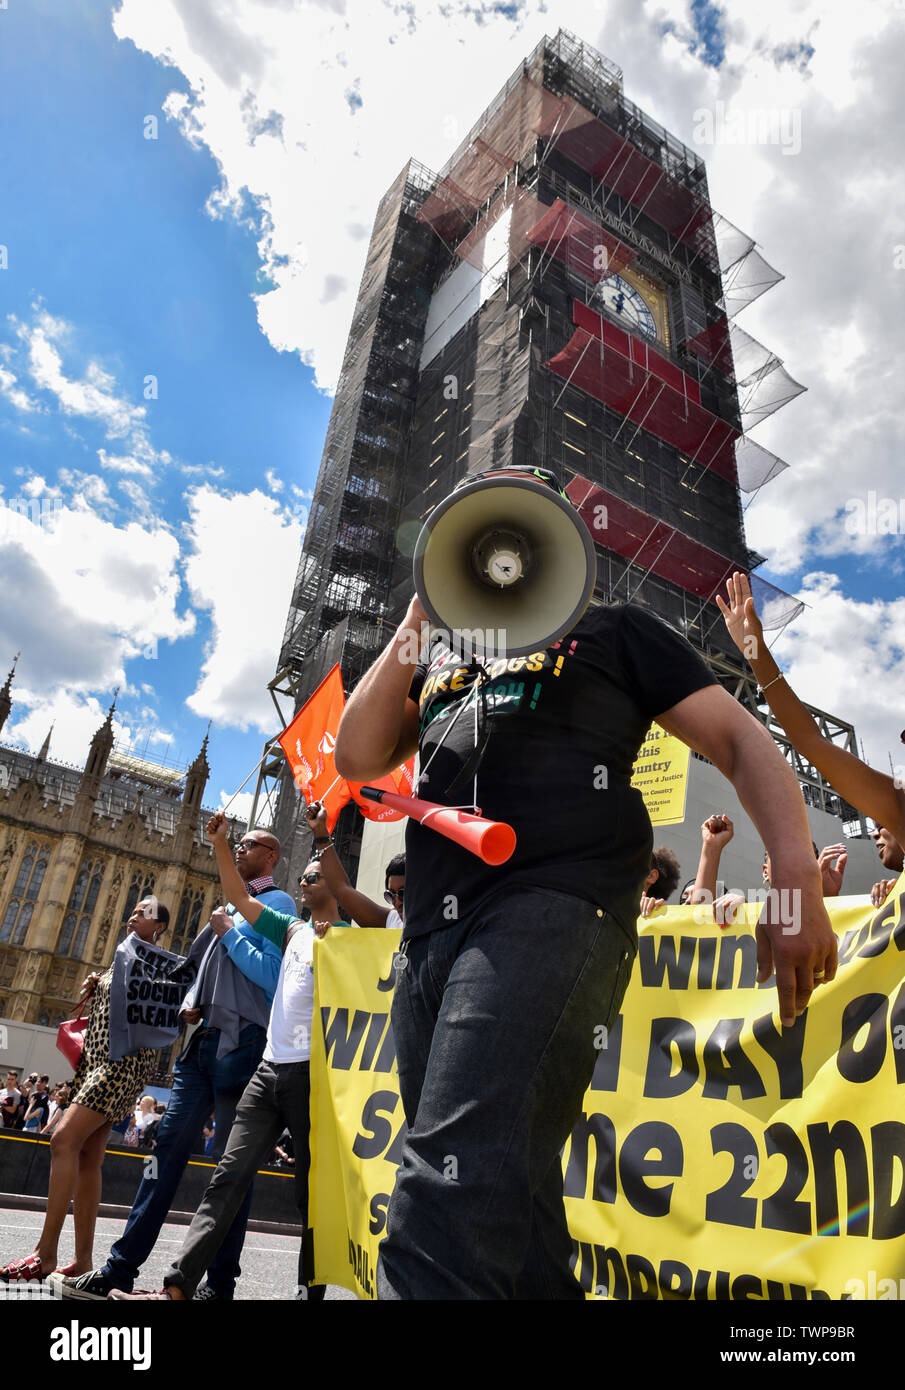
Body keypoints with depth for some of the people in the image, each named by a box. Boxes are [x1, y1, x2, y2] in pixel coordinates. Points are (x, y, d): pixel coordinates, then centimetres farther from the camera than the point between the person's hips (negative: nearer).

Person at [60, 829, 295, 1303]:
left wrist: (228, 933, -10)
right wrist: (191, 1000, 9)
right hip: (204, 1039, 8)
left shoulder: (276, 903, -5)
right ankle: (121, 1267, 12)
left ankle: (220, 1283, 11)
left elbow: (270, 975, -16)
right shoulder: (231, 906, 21)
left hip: (241, 1045, -7)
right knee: (169, 1144, 6)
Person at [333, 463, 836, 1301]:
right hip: (431, 932, 6)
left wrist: (797, 879, -9)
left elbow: (741, 740, 8)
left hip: (554, 908, -5)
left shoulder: (612, 629, 16)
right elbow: (357, 758, 16)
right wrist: (419, 624, 12)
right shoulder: (441, 655, 28)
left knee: (456, 1193, -20)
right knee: (505, 1206, 11)